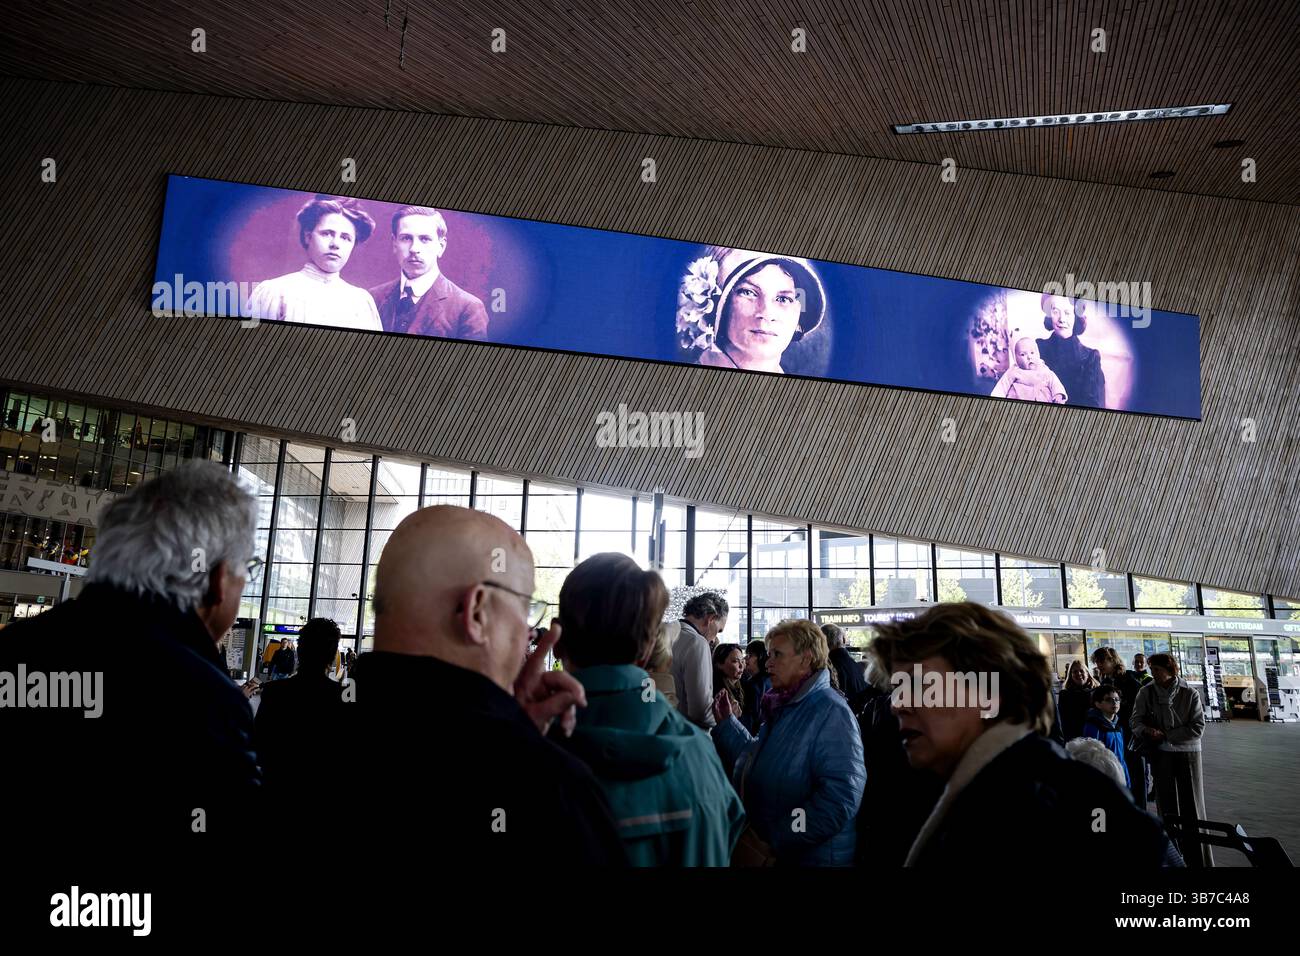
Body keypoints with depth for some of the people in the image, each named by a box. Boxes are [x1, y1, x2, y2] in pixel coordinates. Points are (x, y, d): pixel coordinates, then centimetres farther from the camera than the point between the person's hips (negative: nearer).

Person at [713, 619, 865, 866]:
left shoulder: (831, 713, -19)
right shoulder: (783, 706, 11)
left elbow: (839, 798, -29)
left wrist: (772, 845, -27)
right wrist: (728, 723, 8)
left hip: (813, 858, -8)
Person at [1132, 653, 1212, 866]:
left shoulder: (1190, 693, -10)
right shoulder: (1146, 692, -5)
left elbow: (1198, 728, -11)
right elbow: (1135, 720, -1)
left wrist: (1165, 735, -15)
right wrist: (1146, 730, -22)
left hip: (1188, 753, -1)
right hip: (1161, 754, 1)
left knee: (1193, 808, 3)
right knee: (1167, 808, 8)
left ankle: (1201, 861, 11)